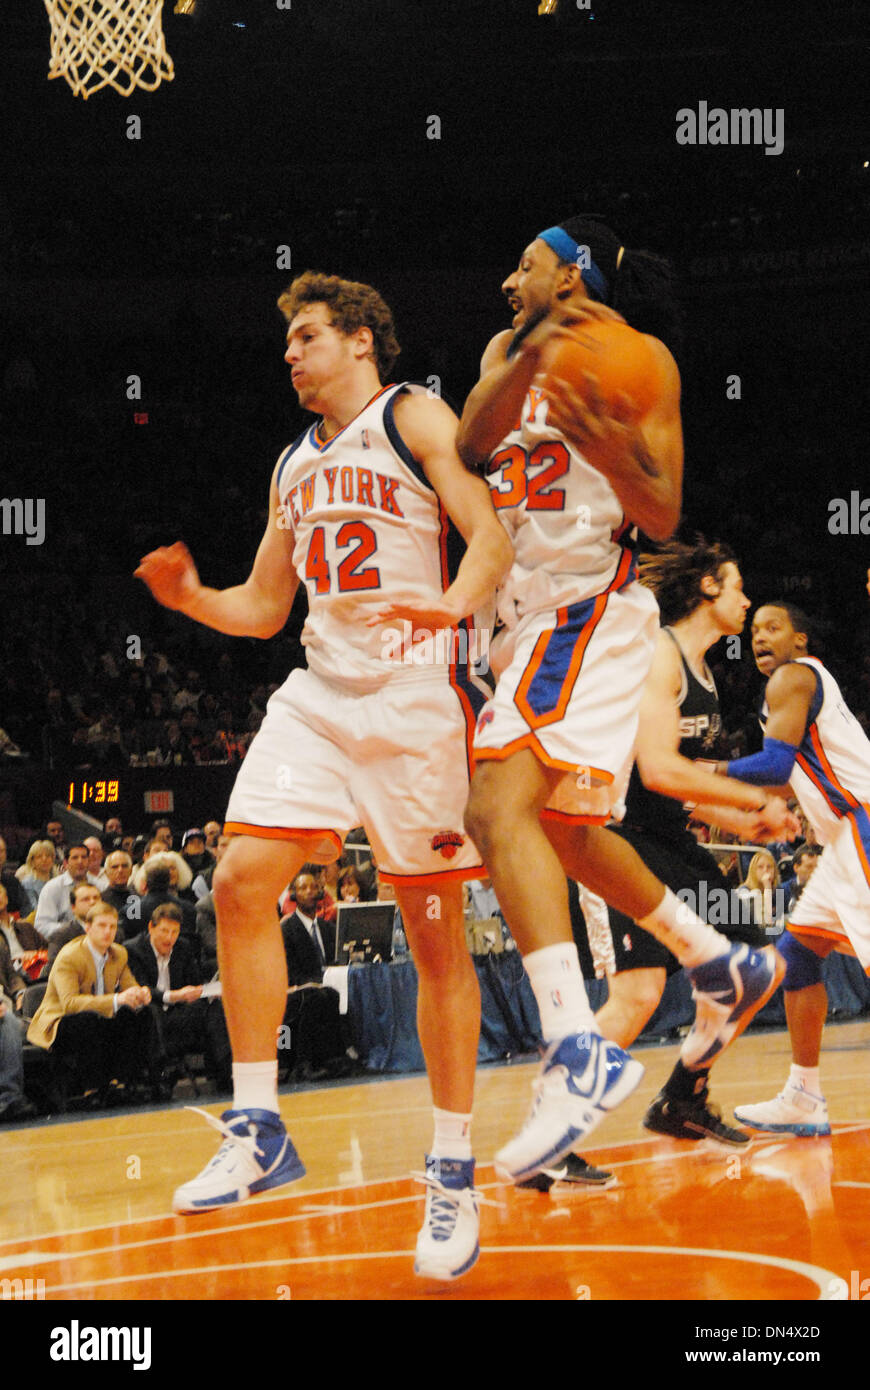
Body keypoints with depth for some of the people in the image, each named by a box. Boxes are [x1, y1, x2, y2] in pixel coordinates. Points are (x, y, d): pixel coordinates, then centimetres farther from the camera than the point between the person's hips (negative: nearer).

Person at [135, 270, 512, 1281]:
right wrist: (189, 596, 5)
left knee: (435, 933, -2)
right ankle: (257, 1132, 0)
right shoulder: (295, 466, 21)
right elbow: (262, 609, 25)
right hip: (320, 695, 6)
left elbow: (490, 531, -13)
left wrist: (458, 599, -34)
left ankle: (452, 1176, 5)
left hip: (416, 696, -6)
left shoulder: (415, 419, 1)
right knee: (240, 882, -9)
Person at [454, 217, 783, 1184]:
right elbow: (468, 448, -6)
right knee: (559, 828, 18)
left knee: (500, 805, -26)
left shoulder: (638, 361, -2)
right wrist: (527, 361, -22)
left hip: (590, 605, -9)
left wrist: (604, 441, -24)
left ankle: (579, 1052, -36)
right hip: (528, 615, 9)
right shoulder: (508, 353, 15)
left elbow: (663, 517, -6)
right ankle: (724, 970, 35)